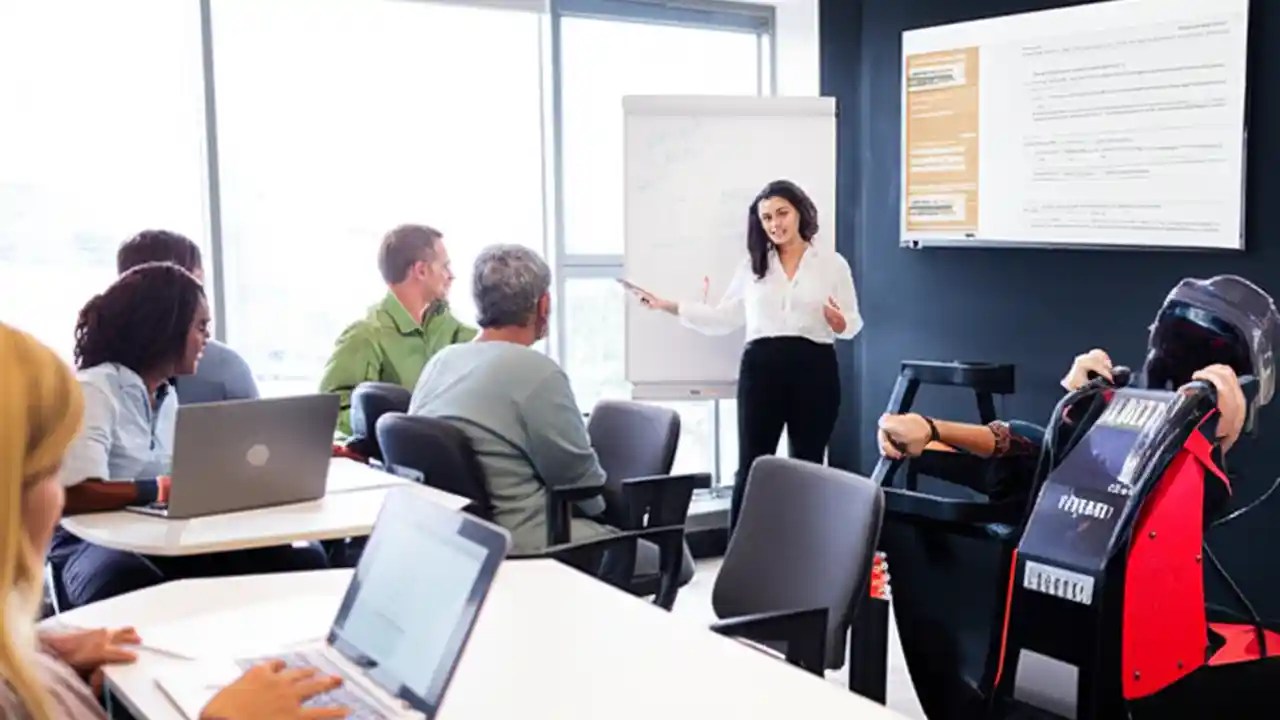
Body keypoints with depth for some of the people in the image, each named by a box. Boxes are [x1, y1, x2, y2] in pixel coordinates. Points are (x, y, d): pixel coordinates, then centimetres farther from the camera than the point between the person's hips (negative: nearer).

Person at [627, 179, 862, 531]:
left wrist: (838, 321, -18)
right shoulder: (751, 266, 11)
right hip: (761, 367, 1)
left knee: (807, 465, 8)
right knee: (751, 465, 0)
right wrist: (670, 306, 5)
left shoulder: (832, 263, 5)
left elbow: (852, 324, 5)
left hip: (814, 369, -1)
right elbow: (723, 318, 11)